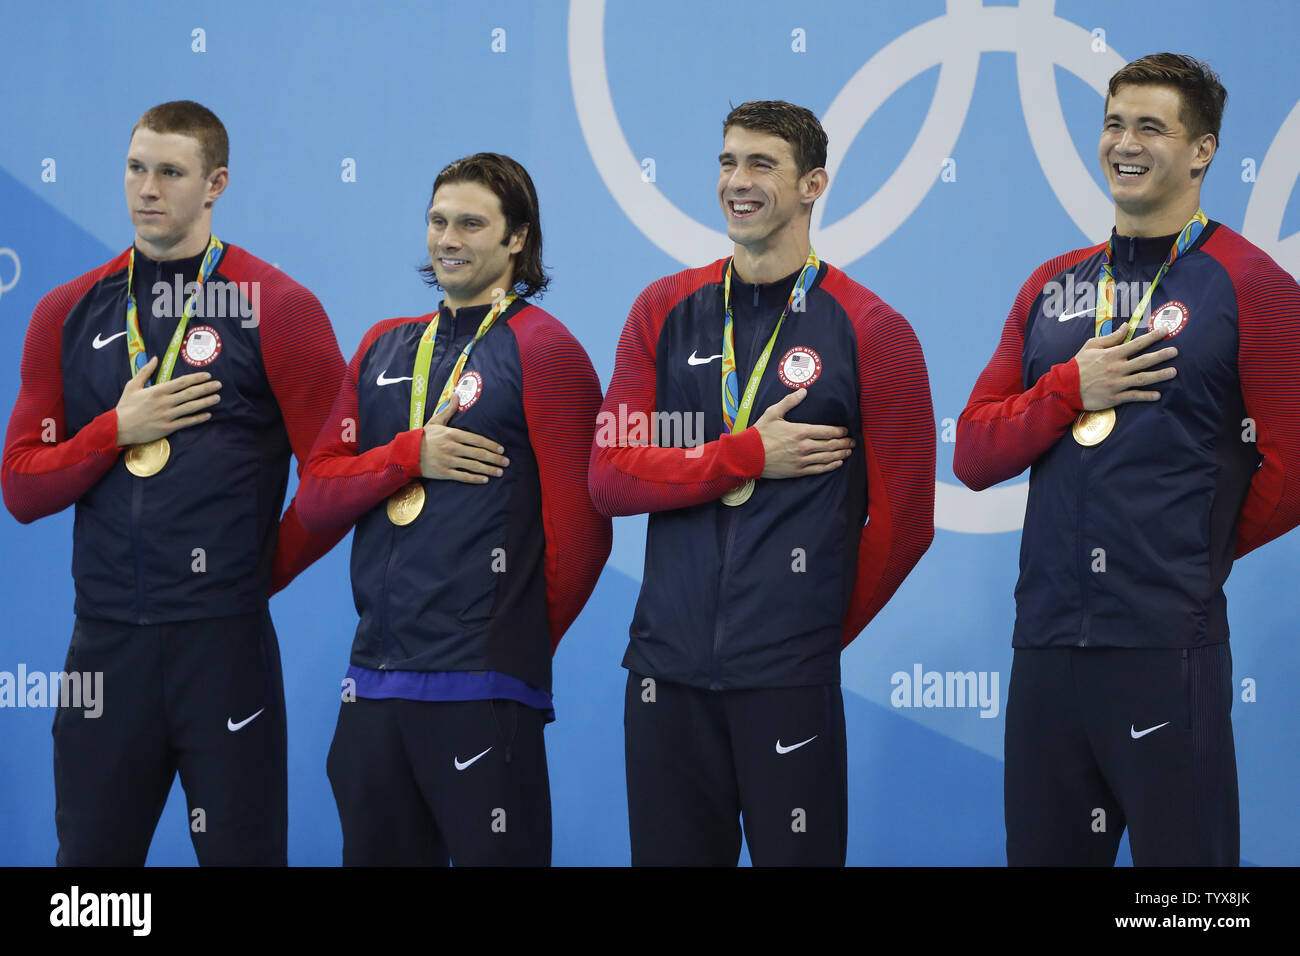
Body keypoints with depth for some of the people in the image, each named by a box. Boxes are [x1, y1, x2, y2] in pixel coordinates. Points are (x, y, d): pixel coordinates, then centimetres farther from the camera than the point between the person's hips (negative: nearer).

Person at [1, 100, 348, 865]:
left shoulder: (276, 308, -2)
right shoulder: (71, 313, 10)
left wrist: (259, 573, 0)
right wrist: (119, 429, -6)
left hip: (224, 642, -4)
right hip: (105, 643, 4)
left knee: (241, 847, 2)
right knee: (92, 850, 9)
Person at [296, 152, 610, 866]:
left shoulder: (542, 348, -5)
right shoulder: (384, 347, 16)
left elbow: (579, 527, -8)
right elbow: (316, 499, 10)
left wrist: (527, 642, 1)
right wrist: (410, 455, -6)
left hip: (482, 691, -6)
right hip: (373, 681, 6)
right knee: (374, 852, 12)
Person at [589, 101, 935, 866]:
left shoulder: (867, 330, -1)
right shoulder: (666, 312, 9)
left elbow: (904, 521, 1)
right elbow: (610, 477, 1)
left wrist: (823, 629, 4)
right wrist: (748, 456, -8)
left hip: (789, 679, -3)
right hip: (668, 666, 3)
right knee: (668, 851, 8)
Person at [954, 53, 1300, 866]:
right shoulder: (1052, 288, 14)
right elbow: (974, 455, 9)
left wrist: (1203, 551, 7)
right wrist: (1070, 388, -6)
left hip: (1167, 646, -5)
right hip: (1046, 639, 6)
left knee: (1180, 851, 0)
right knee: (1042, 849, 12)